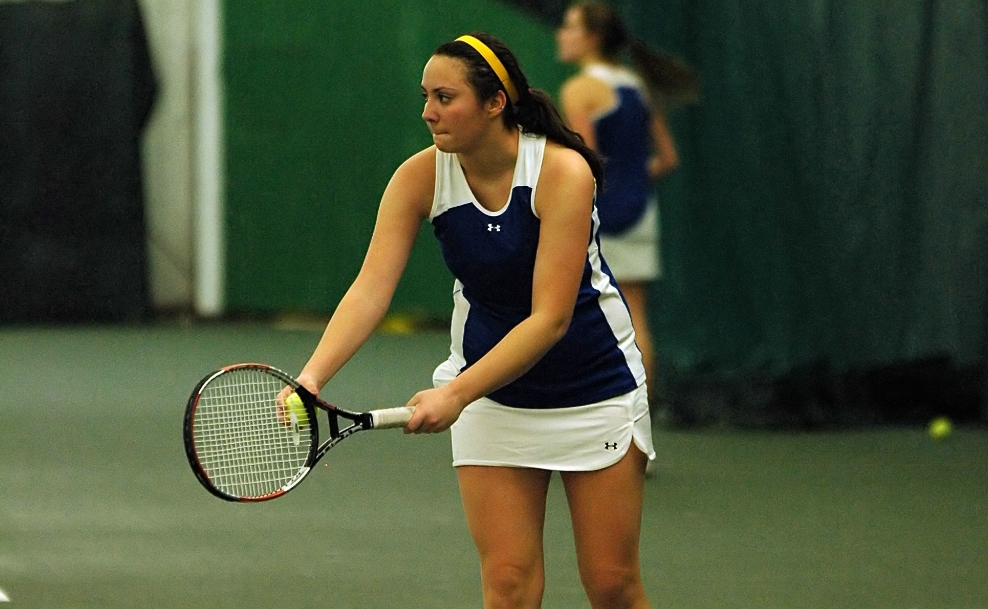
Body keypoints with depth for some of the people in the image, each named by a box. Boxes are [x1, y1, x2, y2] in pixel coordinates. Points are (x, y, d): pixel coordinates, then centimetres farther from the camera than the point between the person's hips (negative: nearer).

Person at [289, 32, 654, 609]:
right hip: (492, 394, 3)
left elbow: (550, 319, -29)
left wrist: (457, 394, -37)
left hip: (595, 385, -2)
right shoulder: (420, 178, -14)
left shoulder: (563, 172, -25)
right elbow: (371, 289, -22)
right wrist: (312, 377, -39)